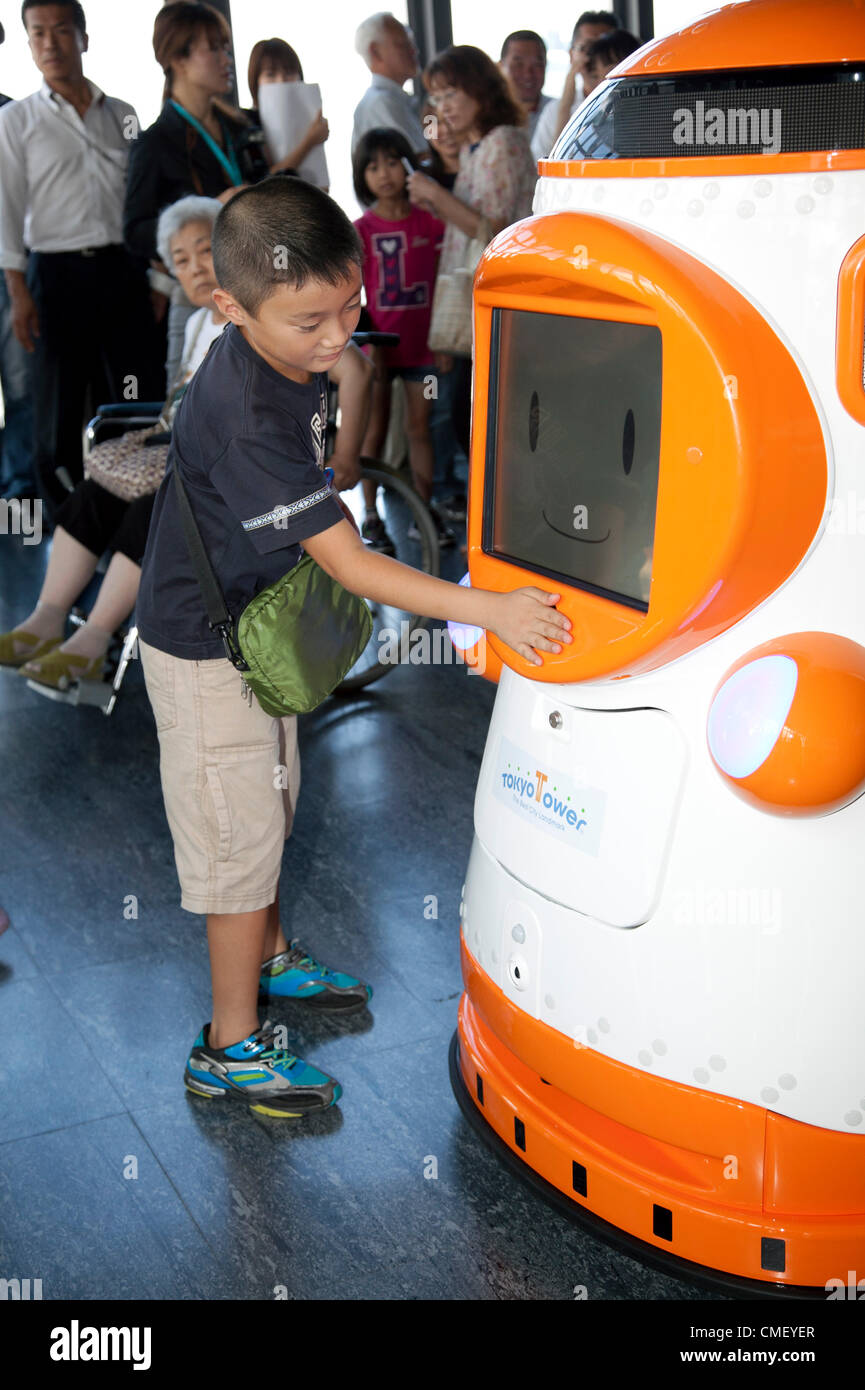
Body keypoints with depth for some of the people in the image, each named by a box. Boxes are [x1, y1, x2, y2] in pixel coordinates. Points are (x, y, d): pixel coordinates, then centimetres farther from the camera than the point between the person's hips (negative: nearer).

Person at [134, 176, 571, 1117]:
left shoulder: (297, 356, -6)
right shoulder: (243, 417, -35)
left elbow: (332, 478, 11)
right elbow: (350, 564, -36)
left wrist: (355, 389, -3)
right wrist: (490, 609, -38)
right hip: (204, 649, -9)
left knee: (268, 803, 24)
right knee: (240, 832, 1)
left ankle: (268, 959, 47)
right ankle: (231, 1048, 17)